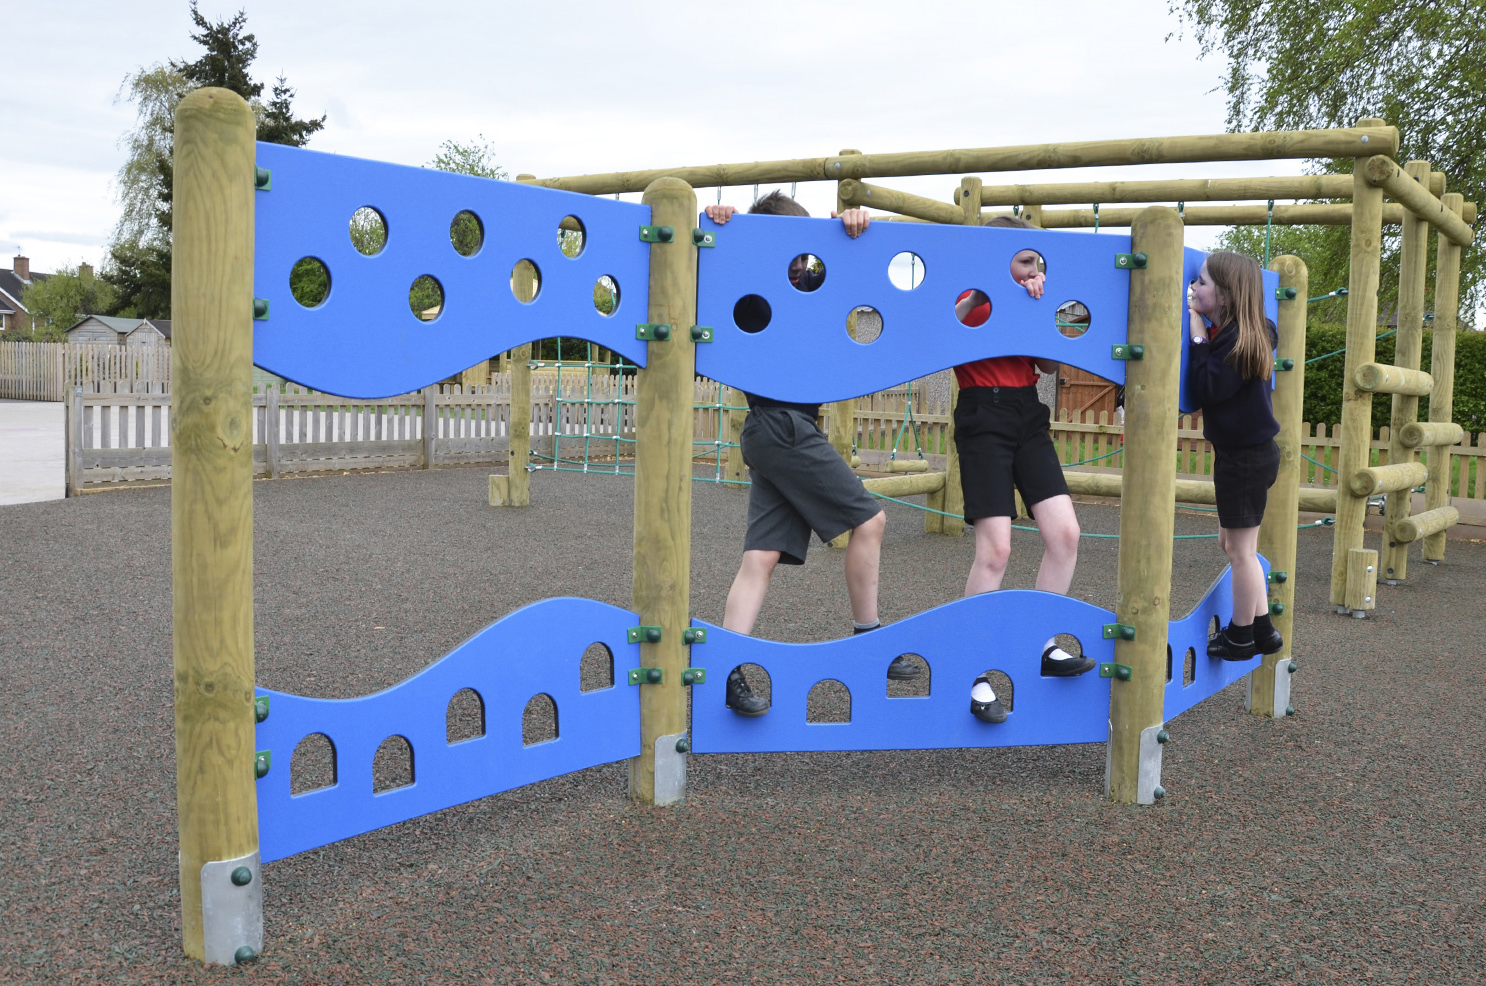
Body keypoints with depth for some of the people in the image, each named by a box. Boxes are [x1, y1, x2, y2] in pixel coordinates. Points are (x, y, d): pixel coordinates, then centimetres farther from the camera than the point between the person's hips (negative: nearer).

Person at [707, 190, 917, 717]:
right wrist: (712, 225, -23)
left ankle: (728, 672, -6)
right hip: (782, 425, -8)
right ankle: (868, 641, 10)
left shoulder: (809, 286, 17)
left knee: (762, 555, -1)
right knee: (869, 519, -1)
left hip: (782, 432, 8)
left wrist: (854, 224, 1)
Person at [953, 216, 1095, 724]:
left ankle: (1044, 647, 12)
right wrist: (977, 297, -24)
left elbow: (1051, 365, 7)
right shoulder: (969, 297, -4)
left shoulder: (1028, 298, 15)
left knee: (1065, 533, -4)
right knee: (995, 549, -13)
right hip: (984, 419, -7)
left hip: (1028, 416, 7)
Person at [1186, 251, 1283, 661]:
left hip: (1247, 456, -10)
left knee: (1241, 550, 2)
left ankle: (1241, 637, 16)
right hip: (1243, 453, 10)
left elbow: (1206, 389, -25)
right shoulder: (1232, 334, 8)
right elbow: (1205, 390, 8)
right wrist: (1203, 333, 1)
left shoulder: (1236, 339, -20)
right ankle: (1261, 629, 26)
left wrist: (1198, 335, -19)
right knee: (1232, 542, 18)